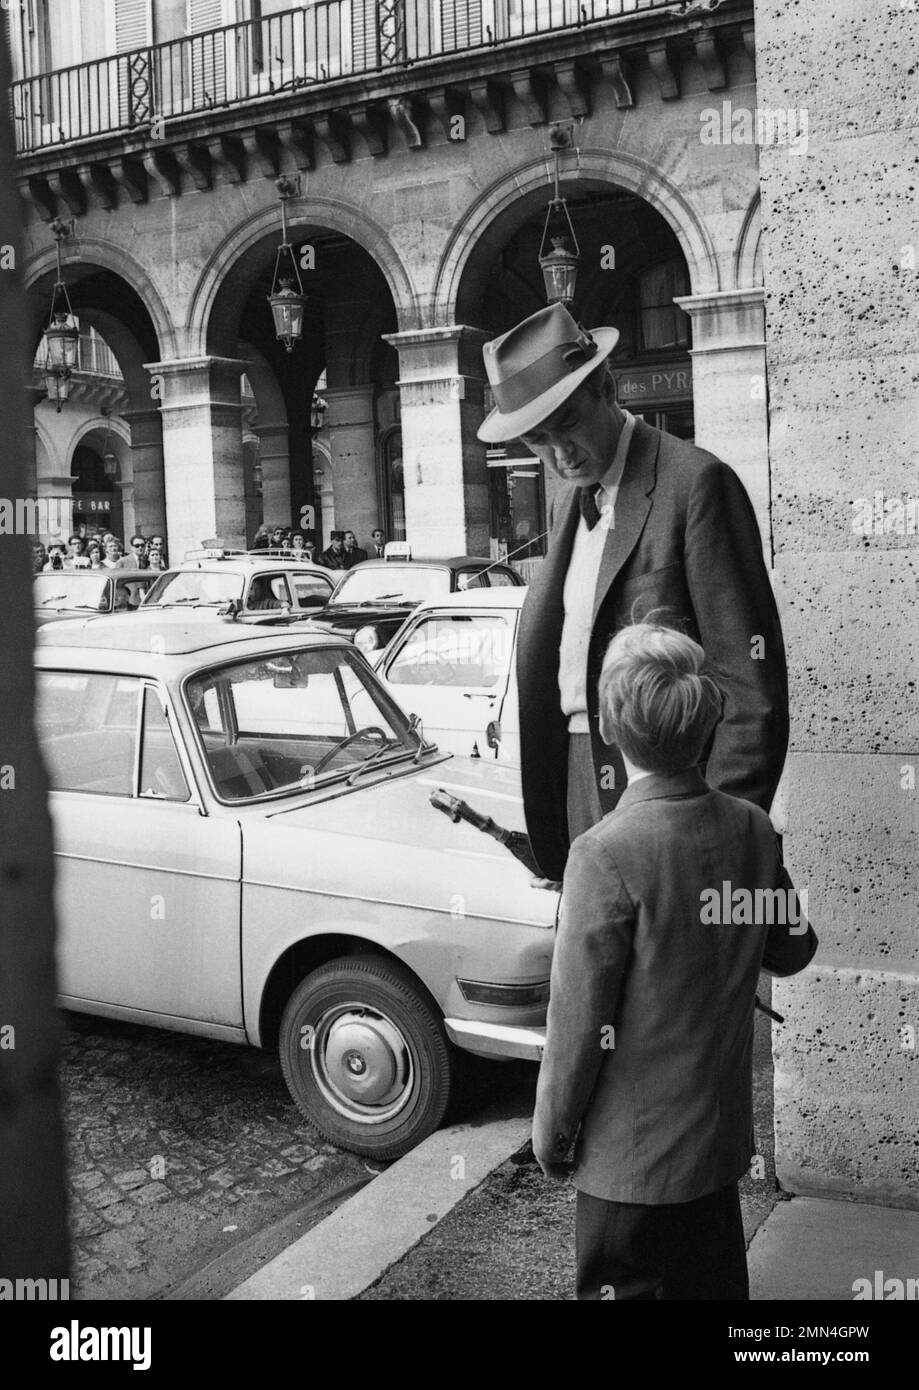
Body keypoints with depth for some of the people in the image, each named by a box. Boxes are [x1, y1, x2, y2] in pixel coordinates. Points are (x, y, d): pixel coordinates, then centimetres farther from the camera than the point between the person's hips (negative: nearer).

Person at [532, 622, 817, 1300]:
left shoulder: (608, 854, -26)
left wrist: (551, 1133, -6)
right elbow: (793, 951, 7)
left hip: (633, 1151, -6)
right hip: (724, 1134, 6)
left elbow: (580, 1020, -20)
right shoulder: (753, 828, -8)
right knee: (716, 1284, 23)